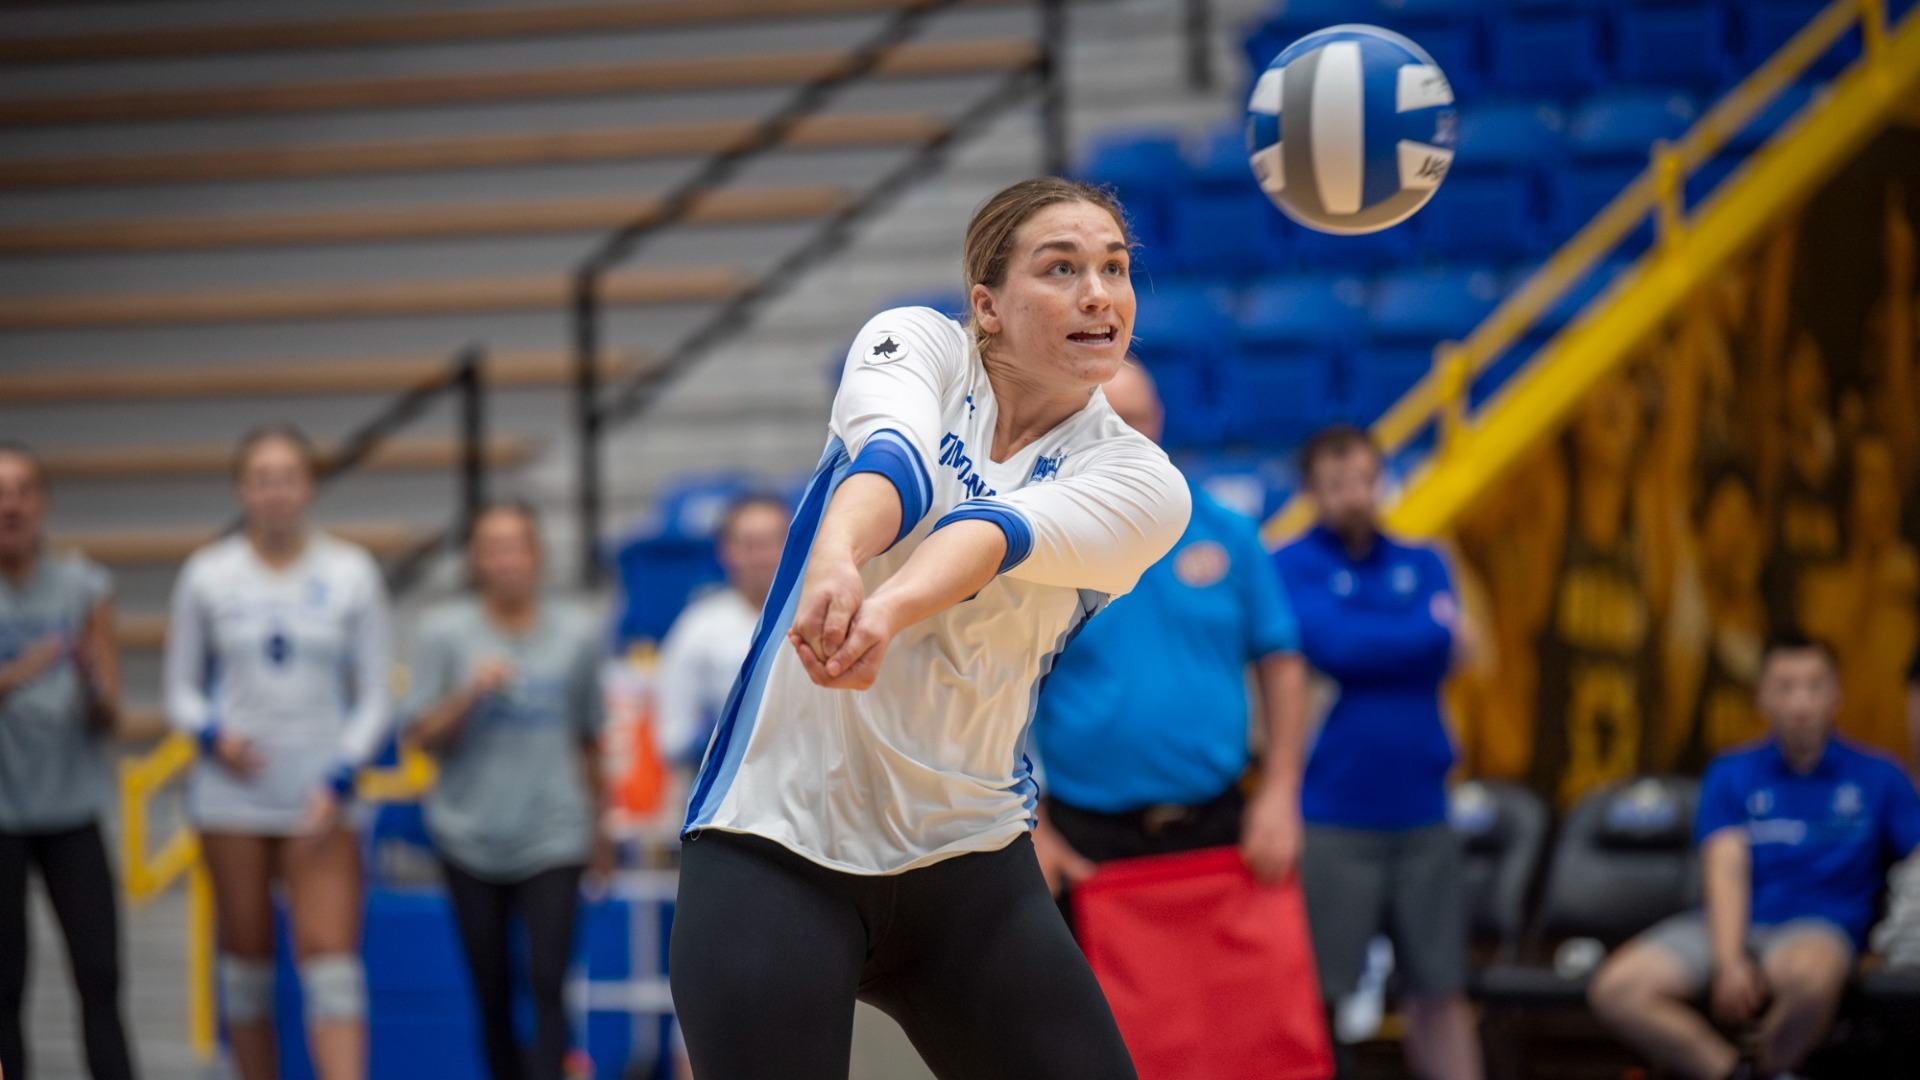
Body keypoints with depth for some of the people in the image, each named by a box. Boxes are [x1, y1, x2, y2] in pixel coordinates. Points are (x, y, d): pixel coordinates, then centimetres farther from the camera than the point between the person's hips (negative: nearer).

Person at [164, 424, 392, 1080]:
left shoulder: (351, 573, 2)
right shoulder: (207, 576, 3)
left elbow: (374, 694, 4)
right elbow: (181, 688, 9)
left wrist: (338, 781, -10)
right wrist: (213, 734, -12)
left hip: (321, 801, -1)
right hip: (232, 797, 1)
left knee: (333, 964, -11)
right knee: (246, 959, 6)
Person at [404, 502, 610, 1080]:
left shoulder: (578, 633, 5)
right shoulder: (444, 631, 1)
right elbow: (424, 737, 0)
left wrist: (598, 829, 21)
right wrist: (470, 693, -17)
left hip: (554, 837, 0)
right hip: (471, 837, 0)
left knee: (548, 983, -14)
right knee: (493, 994, 5)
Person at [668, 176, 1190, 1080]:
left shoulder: (1140, 484, -1)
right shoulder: (920, 345, 0)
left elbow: (998, 531, -23)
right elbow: (893, 450, -24)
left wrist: (889, 609, -43)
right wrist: (836, 556, -47)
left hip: (968, 864, 2)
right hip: (773, 844, -2)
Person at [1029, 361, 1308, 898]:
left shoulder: (1226, 532, 5)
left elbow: (1280, 661, 9)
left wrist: (1280, 793, 1)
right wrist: (1031, 828, -7)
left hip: (1217, 827, 2)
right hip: (1088, 839, -2)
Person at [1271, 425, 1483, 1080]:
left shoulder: (1422, 565, 13)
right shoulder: (1291, 569, -1)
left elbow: (1441, 657, -2)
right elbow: (1332, 646, -16)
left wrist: (1368, 645, -10)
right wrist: (1429, 630, -4)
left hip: (1419, 811, 4)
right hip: (1331, 819, -4)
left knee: (1441, 989, 7)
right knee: (1314, 992, -3)